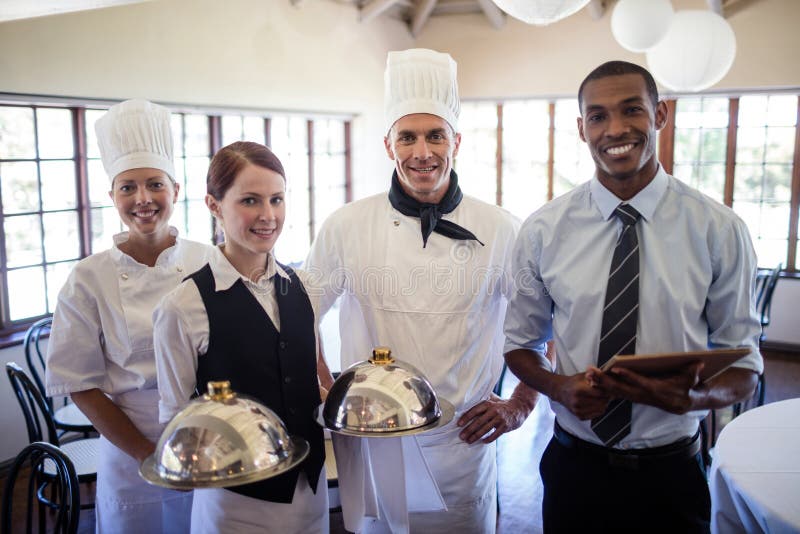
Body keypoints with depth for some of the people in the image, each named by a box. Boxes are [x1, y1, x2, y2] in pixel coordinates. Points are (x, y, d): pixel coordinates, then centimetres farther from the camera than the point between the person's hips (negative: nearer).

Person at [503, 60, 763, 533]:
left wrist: (695, 397, -24)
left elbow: (744, 364, -3)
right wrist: (560, 388, -17)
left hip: (671, 475, 0)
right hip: (574, 467, 1)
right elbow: (520, 344, 3)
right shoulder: (543, 230, -6)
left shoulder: (719, 229, -9)